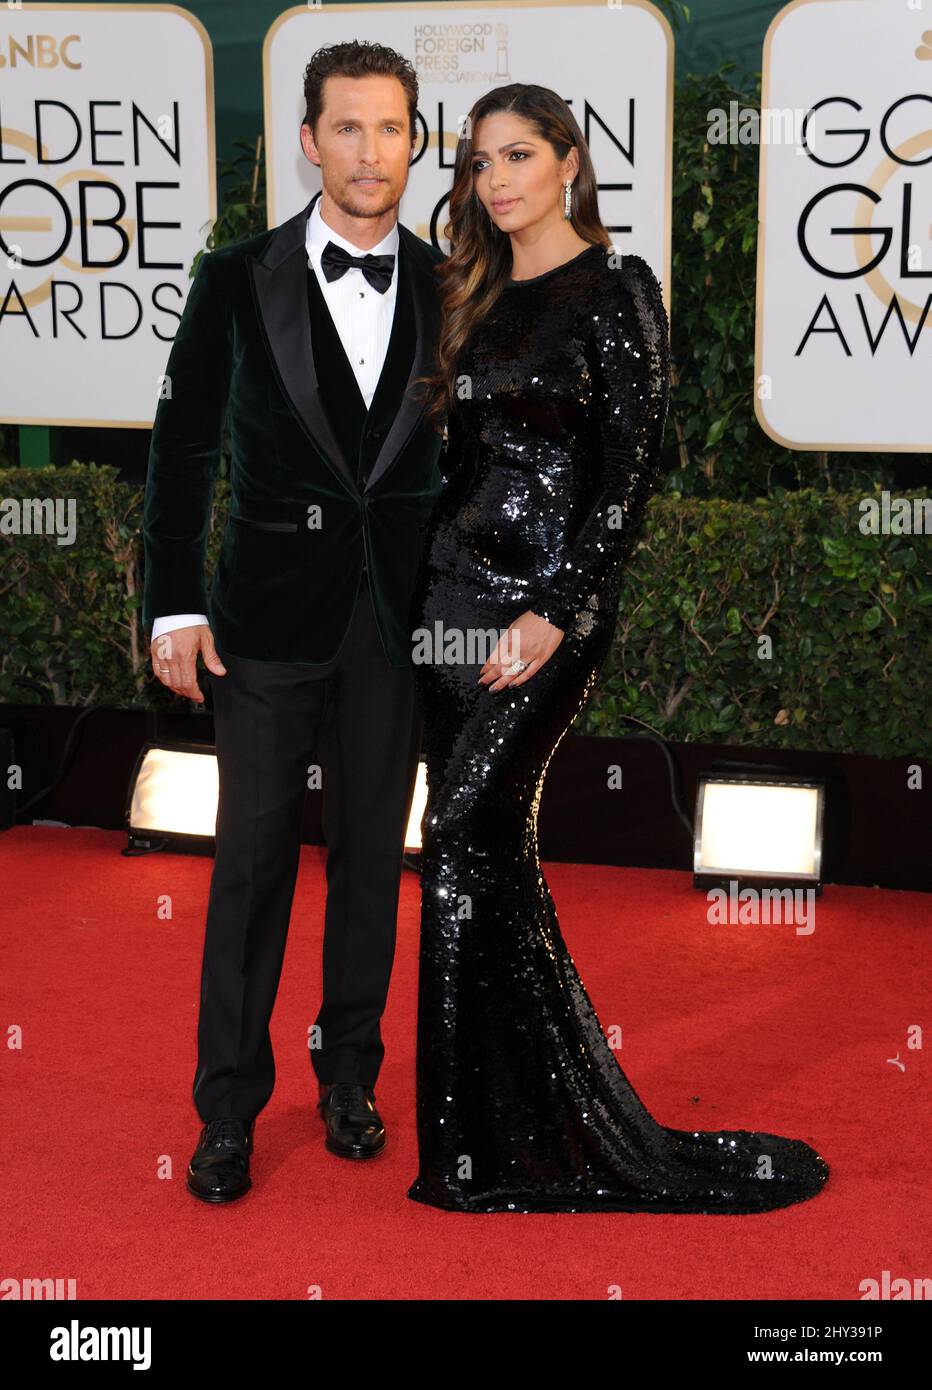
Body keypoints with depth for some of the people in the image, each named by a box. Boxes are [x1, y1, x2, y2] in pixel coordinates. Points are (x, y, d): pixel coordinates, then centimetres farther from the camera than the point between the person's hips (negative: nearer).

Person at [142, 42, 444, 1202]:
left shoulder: (445, 288, 3)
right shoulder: (237, 282, -3)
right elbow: (180, 449, 0)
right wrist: (172, 606, -6)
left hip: (398, 616, 2)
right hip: (270, 616, -2)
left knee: (372, 852, 11)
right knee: (253, 858, 3)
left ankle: (348, 1073, 27)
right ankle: (229, 1108, 14)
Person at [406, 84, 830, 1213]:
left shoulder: (615, 287, -5)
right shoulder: (479, 296, 16)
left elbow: (633, 466, -12)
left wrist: (557, 612, -18)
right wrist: (428, 586, 12)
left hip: (545, 602, -7)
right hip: (452, 590, 7)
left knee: (464, 846, -13)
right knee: (487, 856, 8)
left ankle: (487, 1150, -2)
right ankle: (514, 1127, 18)